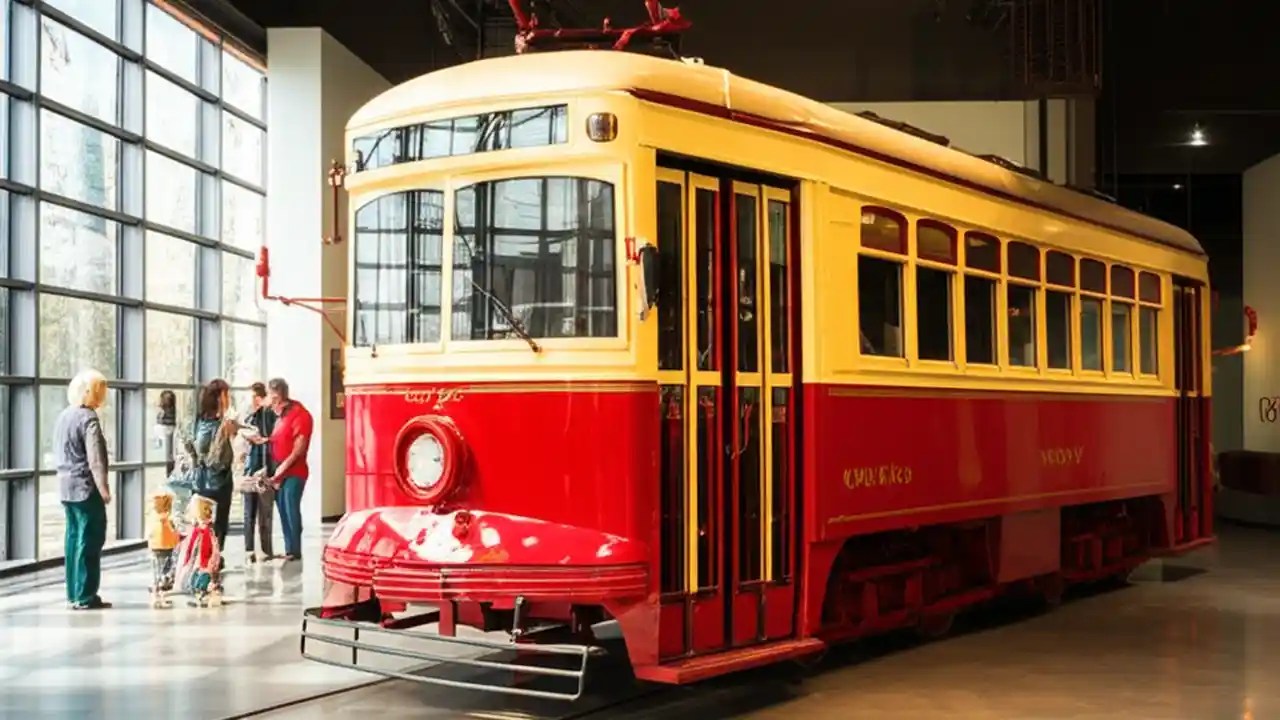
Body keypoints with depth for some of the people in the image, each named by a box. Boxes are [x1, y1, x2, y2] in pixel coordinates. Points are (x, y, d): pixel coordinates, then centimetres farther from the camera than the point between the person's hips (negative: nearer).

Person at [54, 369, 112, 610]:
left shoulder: (64, 416, 11)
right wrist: (104, 489, -15)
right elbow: (95, 459, -19)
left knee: (74, 539, 12)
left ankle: (73, 594, 16)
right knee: (90, 541, -3)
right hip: (86, 487, -8)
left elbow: (58, 454, 17)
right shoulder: (89, 418, -14)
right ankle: (85, 596, -1)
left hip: (67, 486, 8)